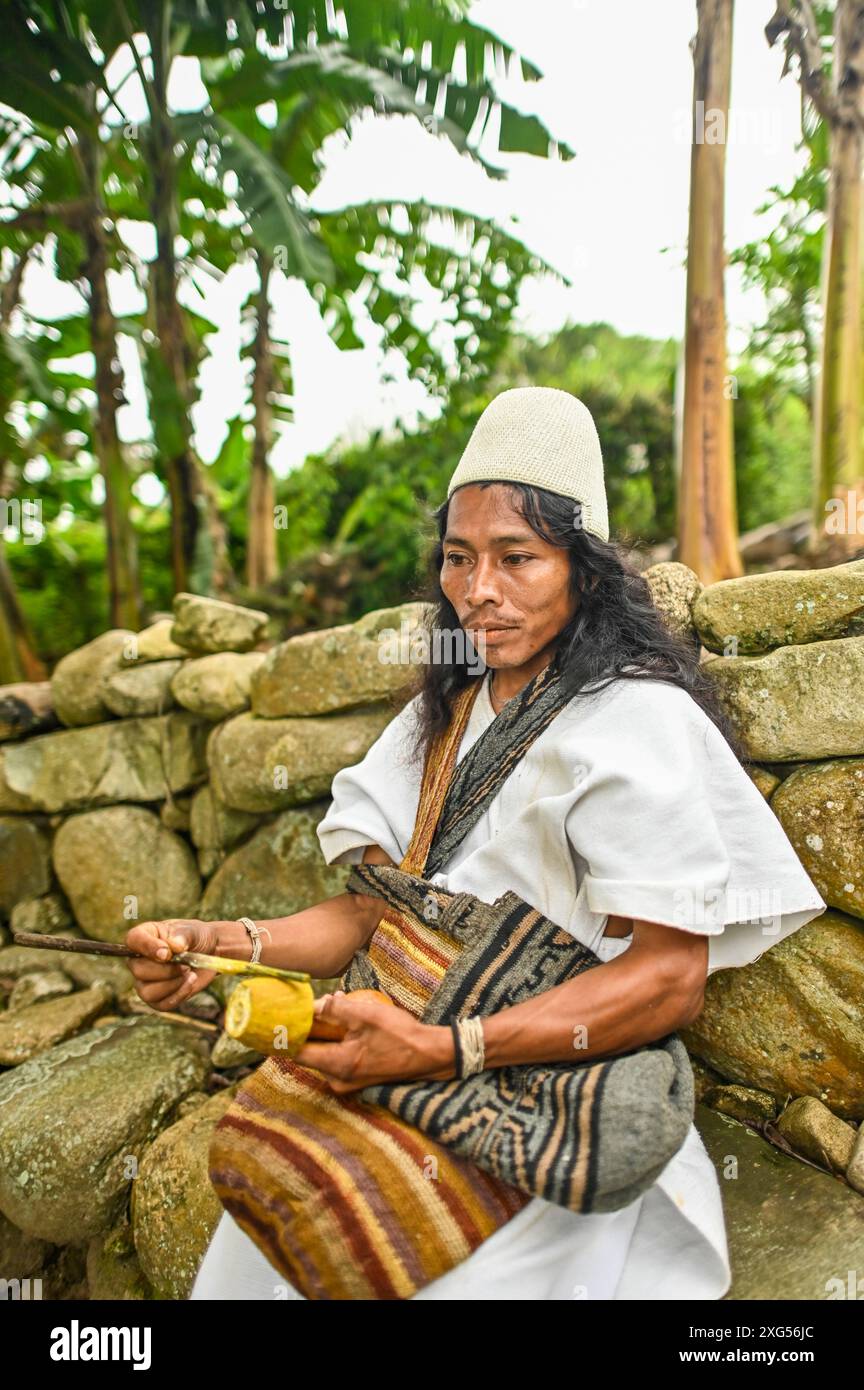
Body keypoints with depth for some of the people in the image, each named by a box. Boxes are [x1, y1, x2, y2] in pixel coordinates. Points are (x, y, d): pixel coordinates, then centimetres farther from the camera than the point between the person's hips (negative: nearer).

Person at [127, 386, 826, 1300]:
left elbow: (670, 977, -18)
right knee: (263, 1240, -7)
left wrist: (440, 1051, -26)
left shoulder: (636, 720, -12)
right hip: (429, 1088, 5)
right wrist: (221, 946, -13)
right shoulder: (443, 716, 10)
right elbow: (371, 912, 5)